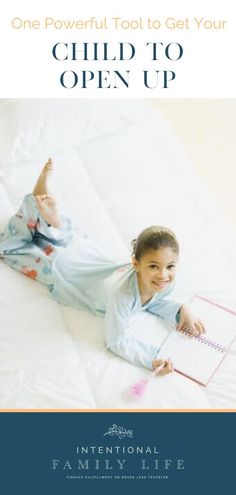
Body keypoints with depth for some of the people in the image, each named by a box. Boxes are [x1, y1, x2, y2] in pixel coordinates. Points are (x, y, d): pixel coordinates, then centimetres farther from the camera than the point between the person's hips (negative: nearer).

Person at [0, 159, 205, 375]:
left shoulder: (167, 281, -26)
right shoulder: (122, 295, -45)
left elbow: (158, 300, -4)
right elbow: (117, 341, -36)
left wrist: (182, 309, -22)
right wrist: (151, 359, -47)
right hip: (60, 269, -4)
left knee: (63, 240, 35)